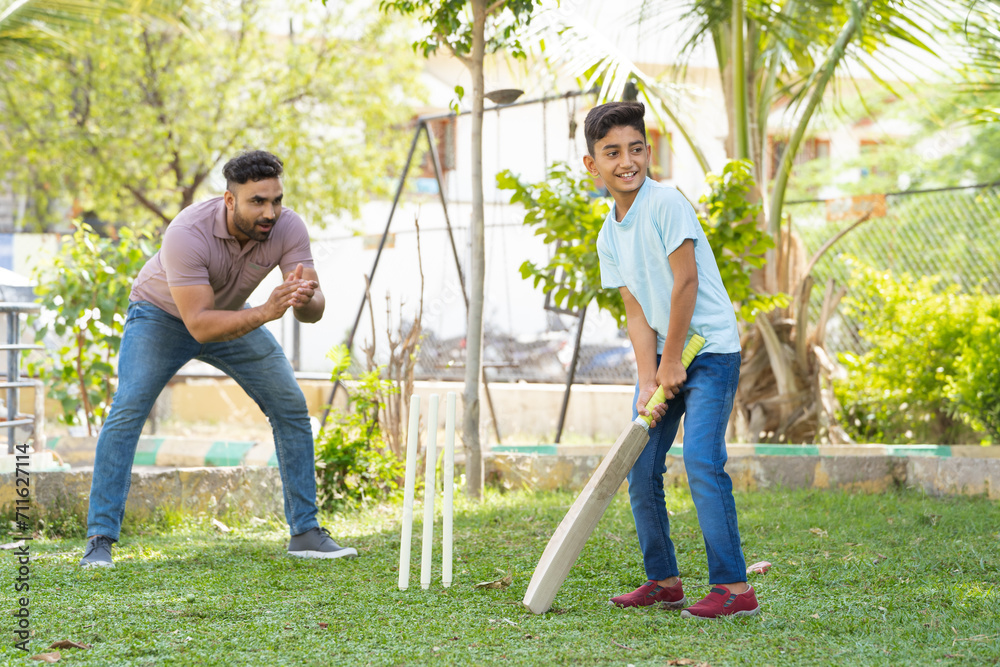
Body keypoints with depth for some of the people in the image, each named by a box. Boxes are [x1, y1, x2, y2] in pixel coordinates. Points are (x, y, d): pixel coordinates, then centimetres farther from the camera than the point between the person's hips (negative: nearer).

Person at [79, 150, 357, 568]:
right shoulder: (187, 234, -39)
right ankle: (100, 540, -15)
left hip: (232, 314, 5)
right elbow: (199, 324, -43)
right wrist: (264, 312, -55)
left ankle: (305, 533, 7)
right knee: (127, 411, -21)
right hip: (162, 314, -4)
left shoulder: (287, 228, -26)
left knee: (291, 408, -2)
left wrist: (304, 299, -53)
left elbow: (315, 308, -30)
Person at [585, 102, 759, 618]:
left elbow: (685, 281, -17)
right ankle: (663, 580, 18)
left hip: (709, 348, -8)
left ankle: (734, 587, -15)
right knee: (641, 467, 5)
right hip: (663, 354, 8)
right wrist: (648, 381, -9)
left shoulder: (666, 203, -14)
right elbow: (637, 312, 3)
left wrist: (671, 363, -13)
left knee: (701, 460, -18)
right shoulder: (608, 236, 7)